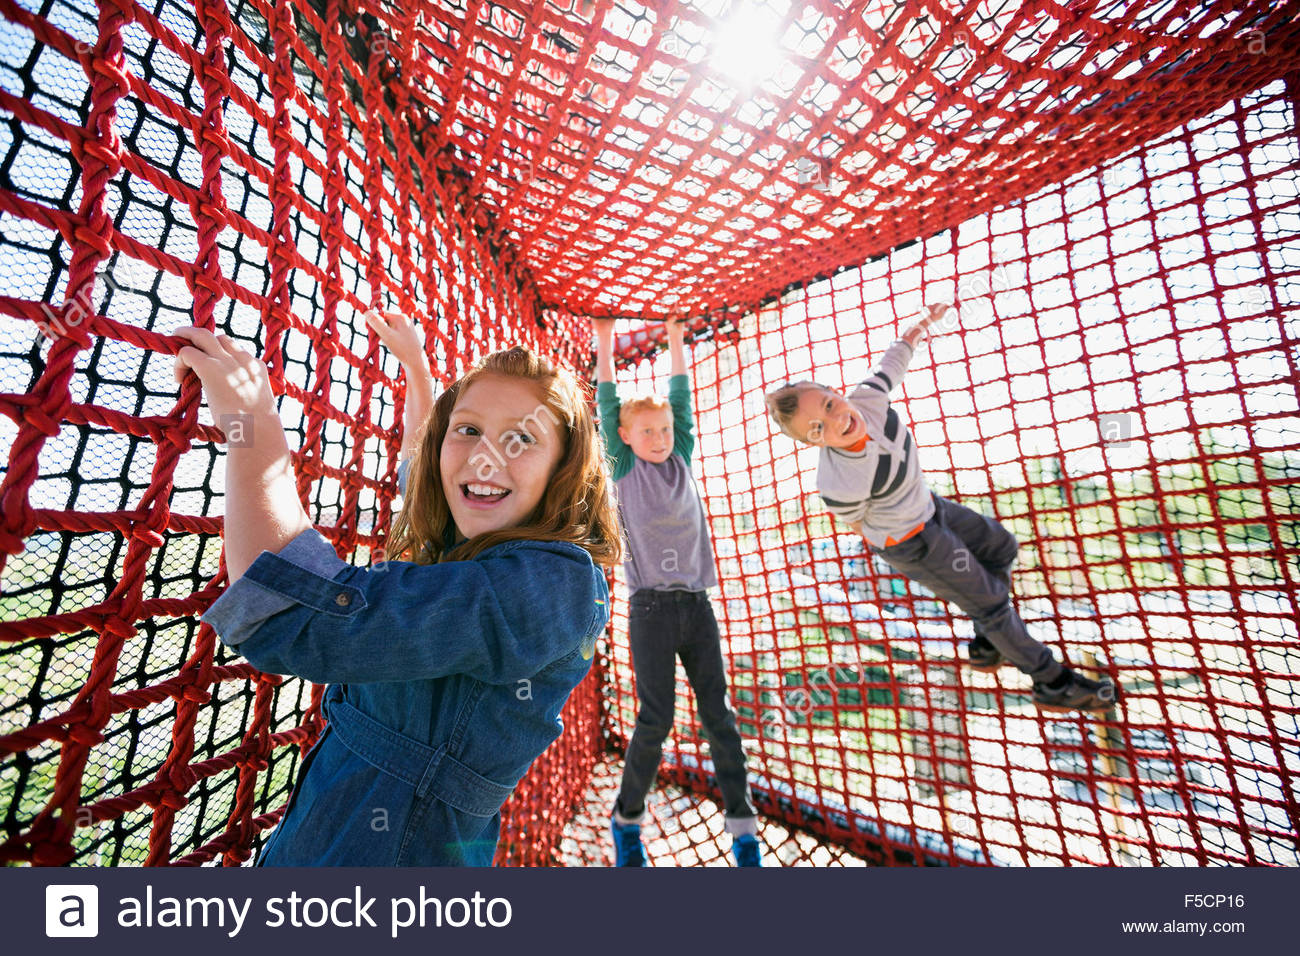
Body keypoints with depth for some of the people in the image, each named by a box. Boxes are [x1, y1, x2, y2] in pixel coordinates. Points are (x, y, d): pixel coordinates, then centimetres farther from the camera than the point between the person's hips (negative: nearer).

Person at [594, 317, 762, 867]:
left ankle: (741, 822, 22)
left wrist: (676, 342, 20)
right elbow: (608, 409, 3)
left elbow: (682, 402, 14)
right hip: (652, 607, -3)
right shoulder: (625, 470, 4)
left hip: (698, 604, 4)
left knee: (718, 713, 7)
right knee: (656, 717, 0)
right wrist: (604, 345, 7)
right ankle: (628, 818, 24)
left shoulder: (681, 462, 11)